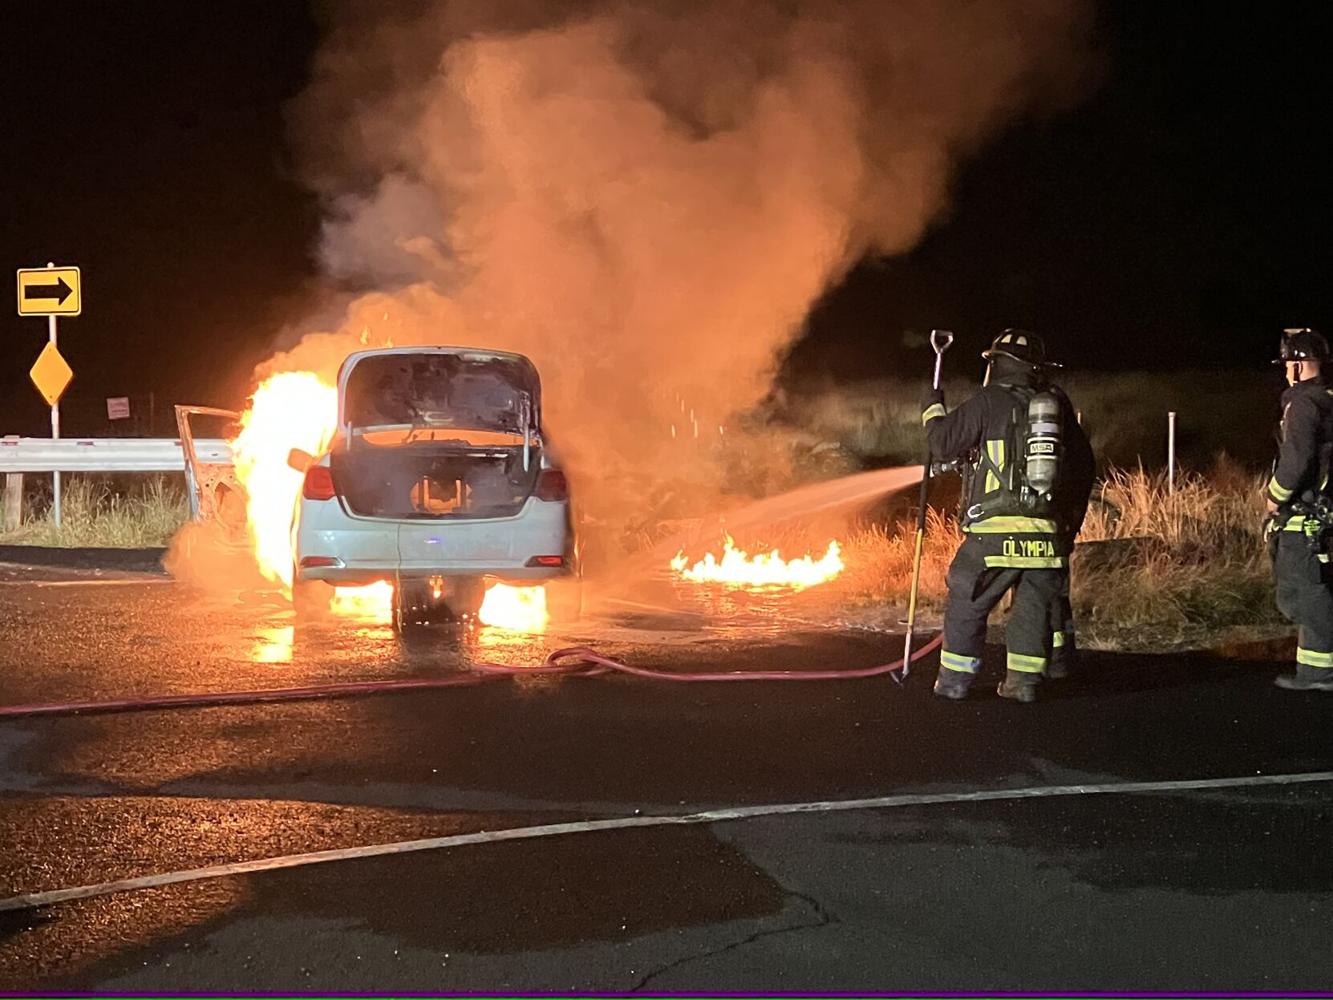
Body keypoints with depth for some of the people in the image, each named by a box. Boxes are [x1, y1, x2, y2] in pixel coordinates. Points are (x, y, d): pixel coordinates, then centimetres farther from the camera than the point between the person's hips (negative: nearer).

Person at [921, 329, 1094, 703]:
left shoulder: (989, 402, -3)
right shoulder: (1057, 405, 11)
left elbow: (945, 444, -1)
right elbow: (1083, 465, 17)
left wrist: (933, 410, 17)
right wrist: (1072, 520, 26)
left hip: (995, 531, -4)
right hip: (1048, 531, 4)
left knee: (967, 602, 7)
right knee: (1035, 603, 12)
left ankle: (955, 678, 9)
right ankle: (1023, 680, 8)